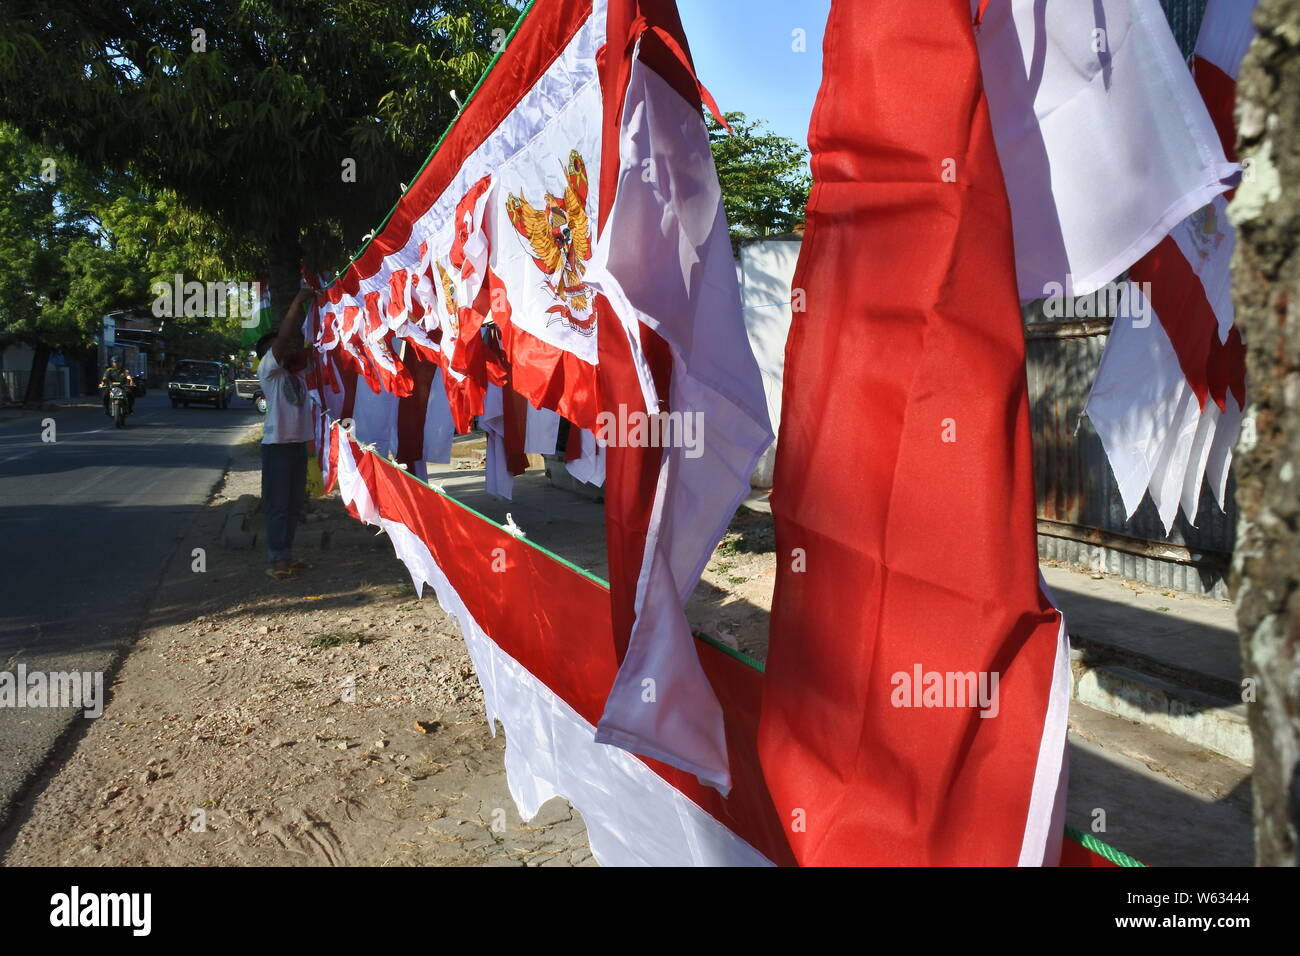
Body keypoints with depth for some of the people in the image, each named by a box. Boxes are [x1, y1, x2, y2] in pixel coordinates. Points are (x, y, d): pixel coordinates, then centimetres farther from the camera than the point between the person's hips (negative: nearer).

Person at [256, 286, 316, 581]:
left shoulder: (297, 371, 16)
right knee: (278, 504, -5)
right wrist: (297, 302, -16)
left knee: (295, 503, 12)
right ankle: (277, 560, -1)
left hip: (299, 442, 8)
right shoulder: (268, 370, -5)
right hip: (277, 443, -8)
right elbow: (283, 337, -17)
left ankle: (286, 556, 20)